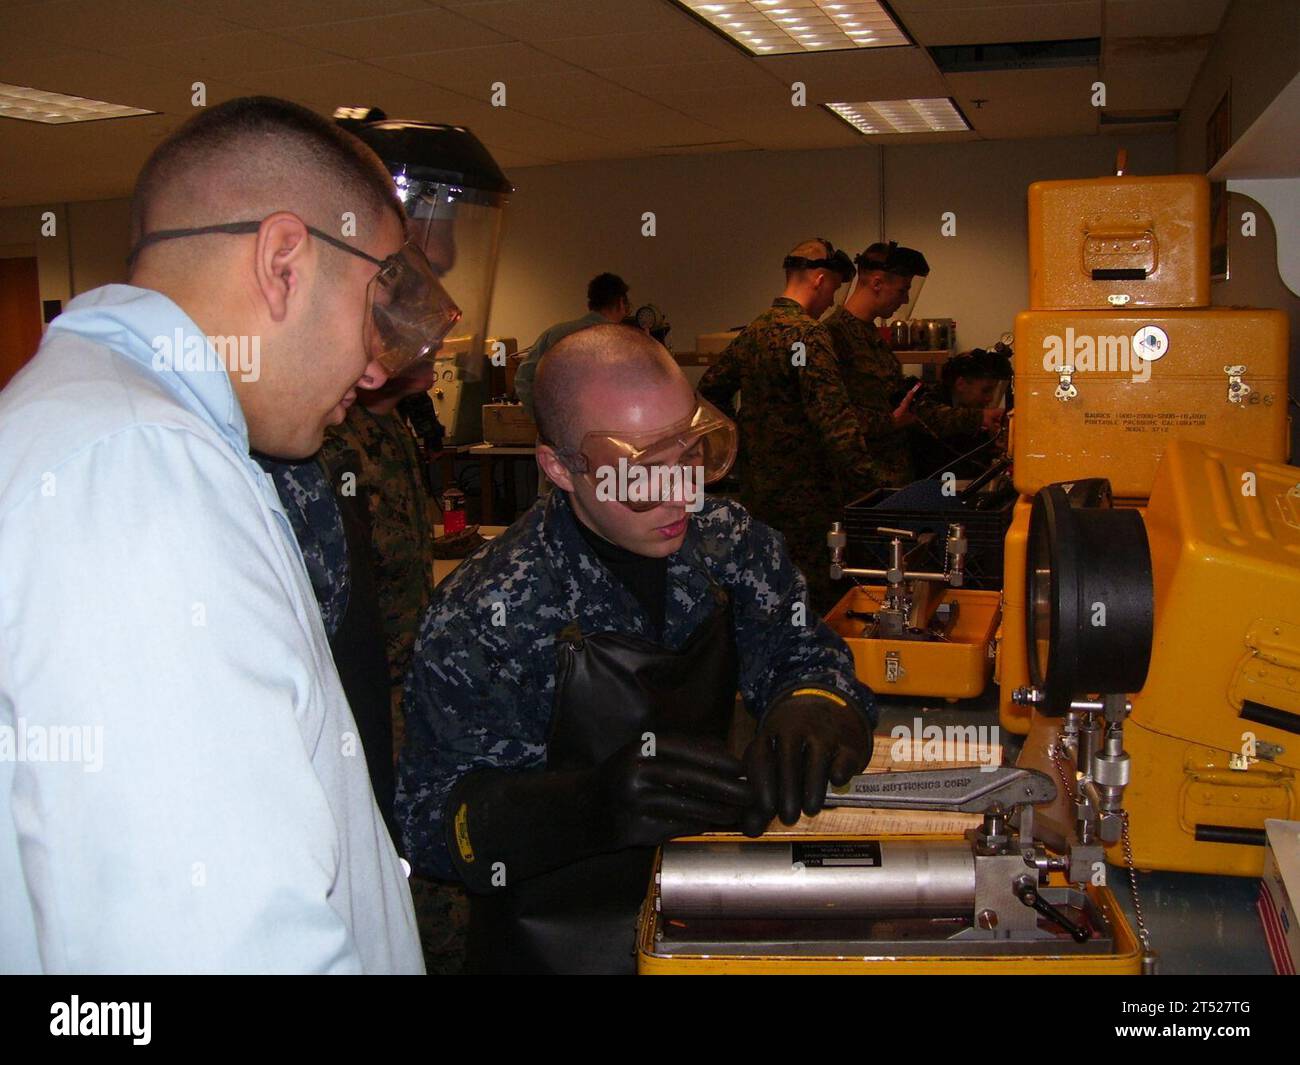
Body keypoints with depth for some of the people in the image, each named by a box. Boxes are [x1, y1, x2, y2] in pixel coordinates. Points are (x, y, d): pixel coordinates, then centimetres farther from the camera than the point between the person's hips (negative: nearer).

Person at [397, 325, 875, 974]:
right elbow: (428, 821, -16)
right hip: (562, 936, -2)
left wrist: (812, 709, -21)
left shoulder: (731, 543, -2)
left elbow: (806, 655, 4)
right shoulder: (482, 617, -17)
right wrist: (588, 804, -34)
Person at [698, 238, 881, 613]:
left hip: (756, 494, 9)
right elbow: (835, 418, -24)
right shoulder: (807, 334, -17)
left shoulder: (752, 331, 11)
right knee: (821, 604, -2)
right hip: (804, 499, -9)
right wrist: (869, 487, -24)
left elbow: (711, 389, 21)